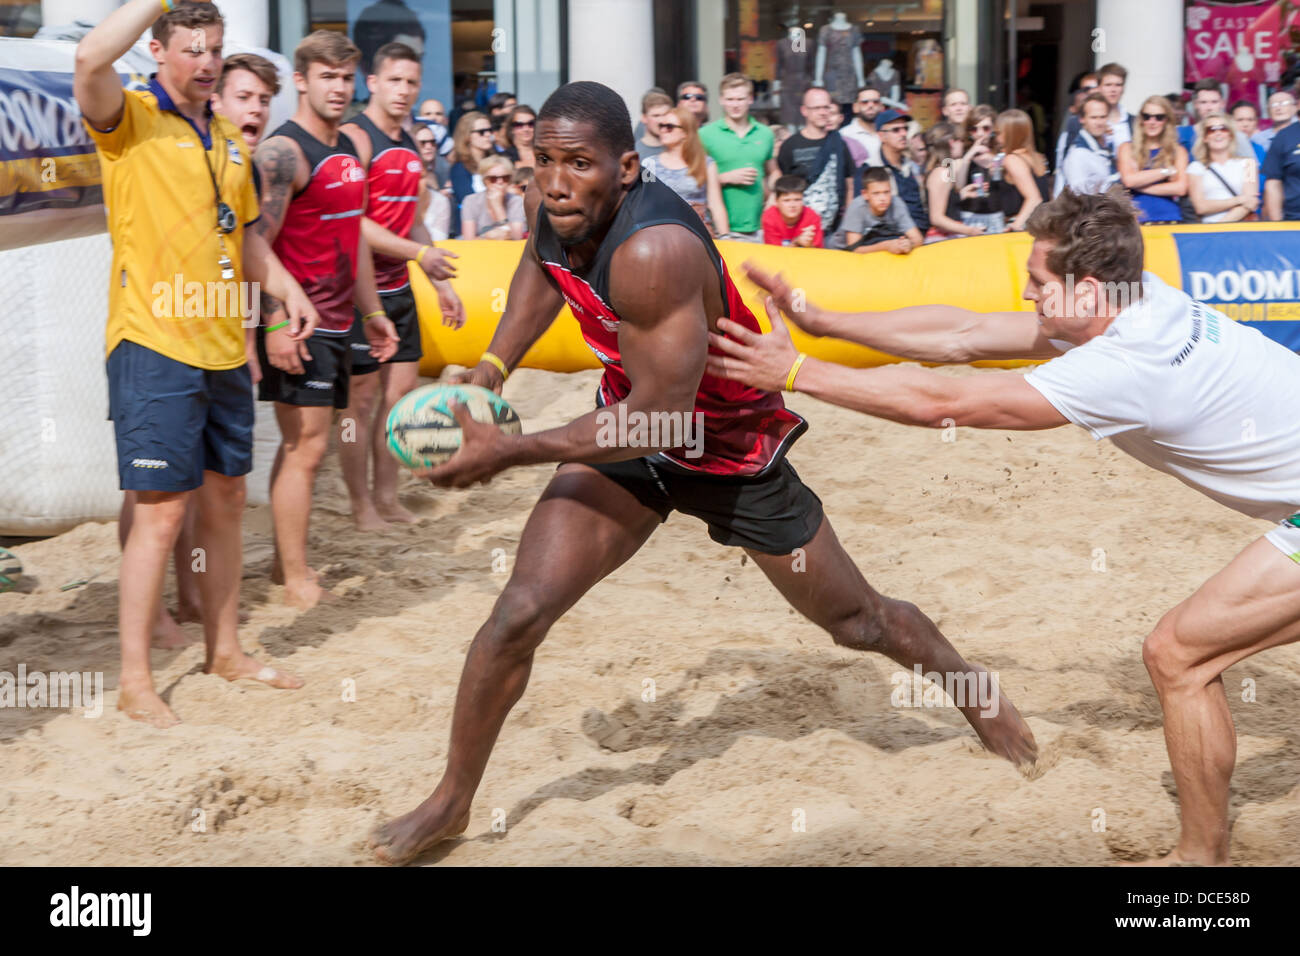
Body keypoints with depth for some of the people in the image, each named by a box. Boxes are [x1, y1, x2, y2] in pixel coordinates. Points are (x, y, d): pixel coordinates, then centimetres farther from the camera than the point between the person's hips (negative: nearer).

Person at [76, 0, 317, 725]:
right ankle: (135, 681, 1)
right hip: (154, 344, -7)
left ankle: (225, 649, 30)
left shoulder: (229, 142, 16)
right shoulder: (132, 120, -6)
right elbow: (91, 59, -28)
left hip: (223, 347, 7)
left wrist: (291, 291, 10)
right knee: (162, 510, -7)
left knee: (226, 499, 15)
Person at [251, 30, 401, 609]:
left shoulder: (349, 150, 15)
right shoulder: (282, 152, -13)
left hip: (335, 321, 9)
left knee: (302, 445, 14)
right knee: (305, 448, -7)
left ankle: (285, 563, 23)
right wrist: (274, 324, -25)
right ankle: (296, 582, -2)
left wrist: (372, 312, 23)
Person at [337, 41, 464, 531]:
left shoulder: (411, 149, 14)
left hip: (399, 289, 8)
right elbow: (352, 222, -20)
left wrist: (441, 285, 19)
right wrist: (419, 253, -21)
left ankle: (387, 496, 21)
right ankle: (361, 505, 9)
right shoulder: (354, 138, -13)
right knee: (361, 396, -1)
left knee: (402, 390, 10)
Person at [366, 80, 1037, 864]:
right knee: (520, 615, -11)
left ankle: (967, 680, 46)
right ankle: (452, 801, 8)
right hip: (631, 430, 5)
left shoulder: (654, 251, -39)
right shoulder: (551, 207, -16)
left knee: (858, 623, 14)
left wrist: (509, 451, -33)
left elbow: (659, 416, -36)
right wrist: (492, 369, -1)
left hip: (732, 448, -5)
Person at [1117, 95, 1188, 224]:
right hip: (1136, 219, -1)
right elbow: (1129, 180, -3)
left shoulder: (1178, 151, 15)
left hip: (1169, 218, 1)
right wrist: (1167, 171, 1)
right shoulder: (1127, 148, 15)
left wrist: (1140, 186, 1)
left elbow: (1181, 188, 0)